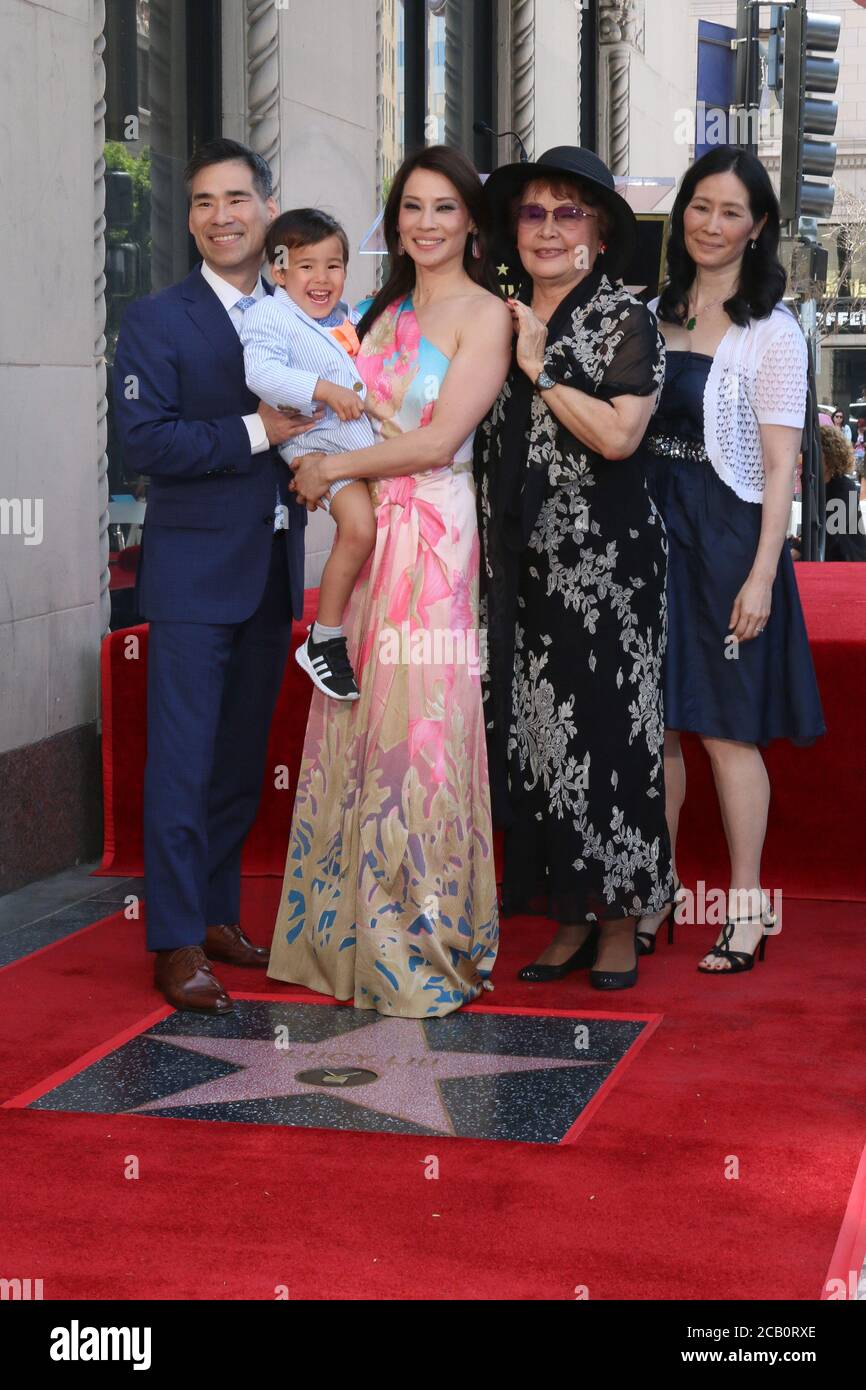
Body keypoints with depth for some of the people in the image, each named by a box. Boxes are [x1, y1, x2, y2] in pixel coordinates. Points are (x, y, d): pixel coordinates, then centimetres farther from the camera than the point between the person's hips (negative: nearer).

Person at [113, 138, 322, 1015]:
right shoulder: (156, 321, -3)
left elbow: (316, 421, 18)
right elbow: (143, 441, -14)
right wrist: (254, 434, -20)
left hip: (275, 570, 5)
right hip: (195, 572, -5)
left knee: (243, 757, 12)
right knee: (183, 760, -4)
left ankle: (216, 913, 24)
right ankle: (177, 943, 2)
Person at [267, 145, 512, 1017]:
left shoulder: (484, 316, -4)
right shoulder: (384, 311, 17)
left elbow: (439, 440, -11)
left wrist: (332, 468, -4)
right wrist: (313, 453, 1)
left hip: (434, 539, -6)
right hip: (364, 536, 6)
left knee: (417, 731, -5)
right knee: (355, 724, 6)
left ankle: (426, 945, 6)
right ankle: (352, 934, 17)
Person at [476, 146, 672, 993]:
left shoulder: (624, 320, -3)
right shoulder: (504, 321, 14)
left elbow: (618, 434, -16)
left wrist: (542, 369, -11)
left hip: (604, 564, -5)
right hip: (521, 565, 5)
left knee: (605, 731, -3)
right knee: (533, 733, 5)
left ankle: (620, 922, 8)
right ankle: (569, 919, 14)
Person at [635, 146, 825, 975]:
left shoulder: (772, 332, -5)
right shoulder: (655, 315, 10)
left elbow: (780, 466, -8)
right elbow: (628, 434, 14)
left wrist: (761, 575, -15)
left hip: (725, 540, -5)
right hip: (649, 534, 5)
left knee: (726, 729, -1)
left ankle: (747, 909, 10)